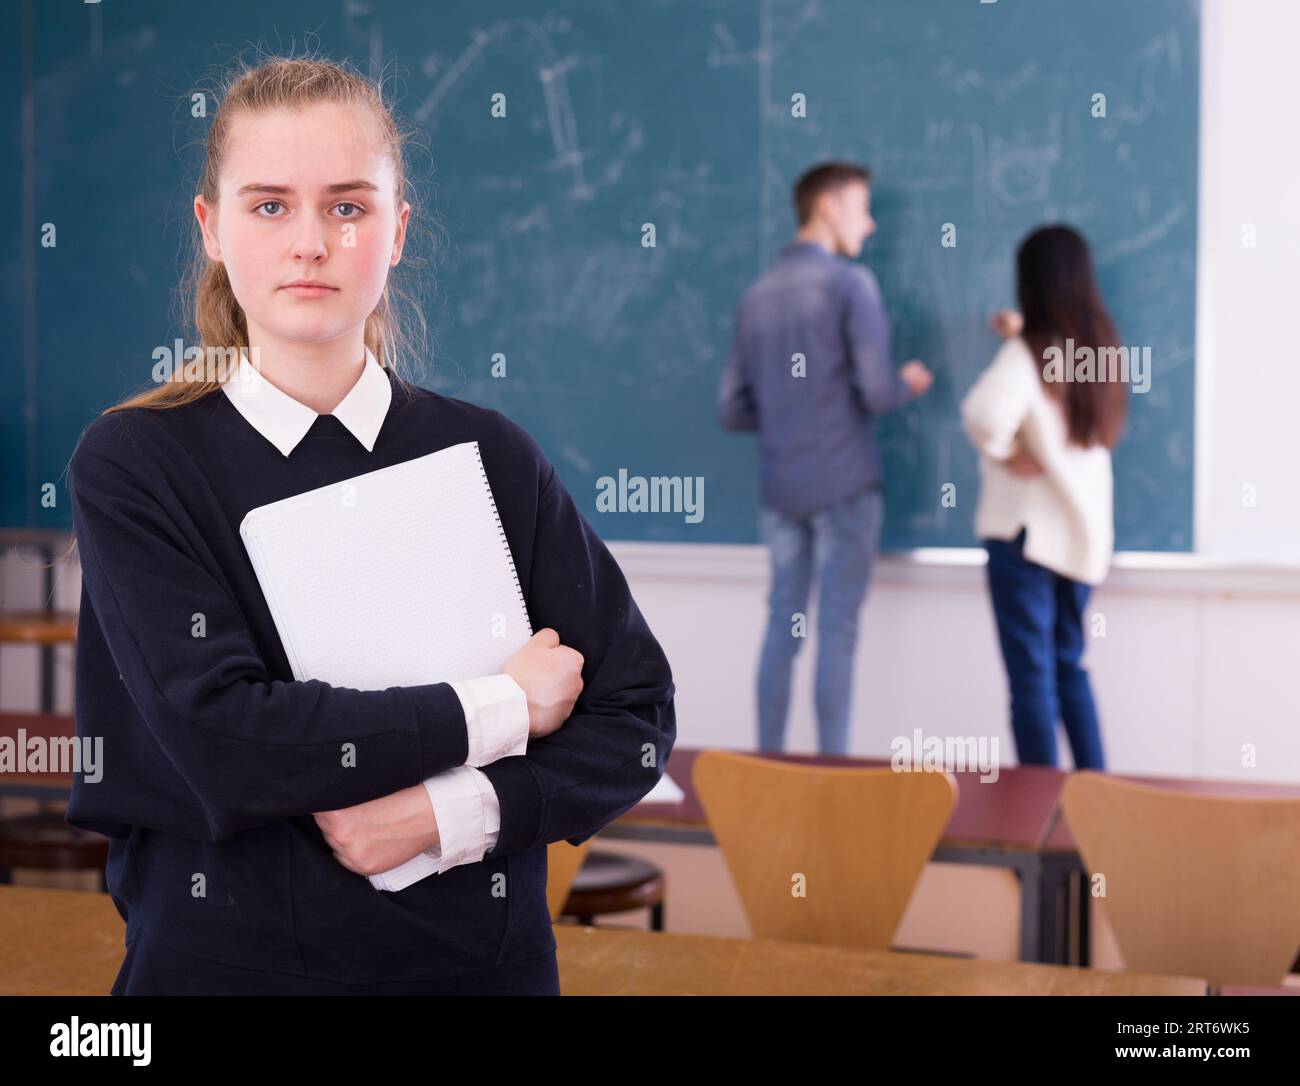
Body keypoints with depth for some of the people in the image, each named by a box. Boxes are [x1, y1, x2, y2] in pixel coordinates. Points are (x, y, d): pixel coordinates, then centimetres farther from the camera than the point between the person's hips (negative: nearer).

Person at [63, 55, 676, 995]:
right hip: (223, 950, -1)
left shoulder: (492, 456, -3)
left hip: (478, 952, 2)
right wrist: (502, 708, -13)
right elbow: (219, 739, -19)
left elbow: (637, 717, -3)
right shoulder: (131, 463, -8)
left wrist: (452, 812, -17)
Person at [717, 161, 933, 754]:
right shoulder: (850, 283, -8)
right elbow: (878, 393, -14)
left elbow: (732, 409, 10)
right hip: (844, 486, -5)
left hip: (779, 488, 5)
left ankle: (768, 761, 16)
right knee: (837, 629, 0)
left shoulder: (758, 294, 9)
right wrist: (910, 383, 7)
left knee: (782, 624, 12)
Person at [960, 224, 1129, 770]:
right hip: (1085, 528, 7)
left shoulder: (1028, 353, -15)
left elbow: (986, 413, -34)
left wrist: (1002, 453, -16)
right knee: (1069, 666, 19)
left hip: (1027, 531, -6)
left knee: (1033, 678, 0)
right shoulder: (1098, 347, 5)